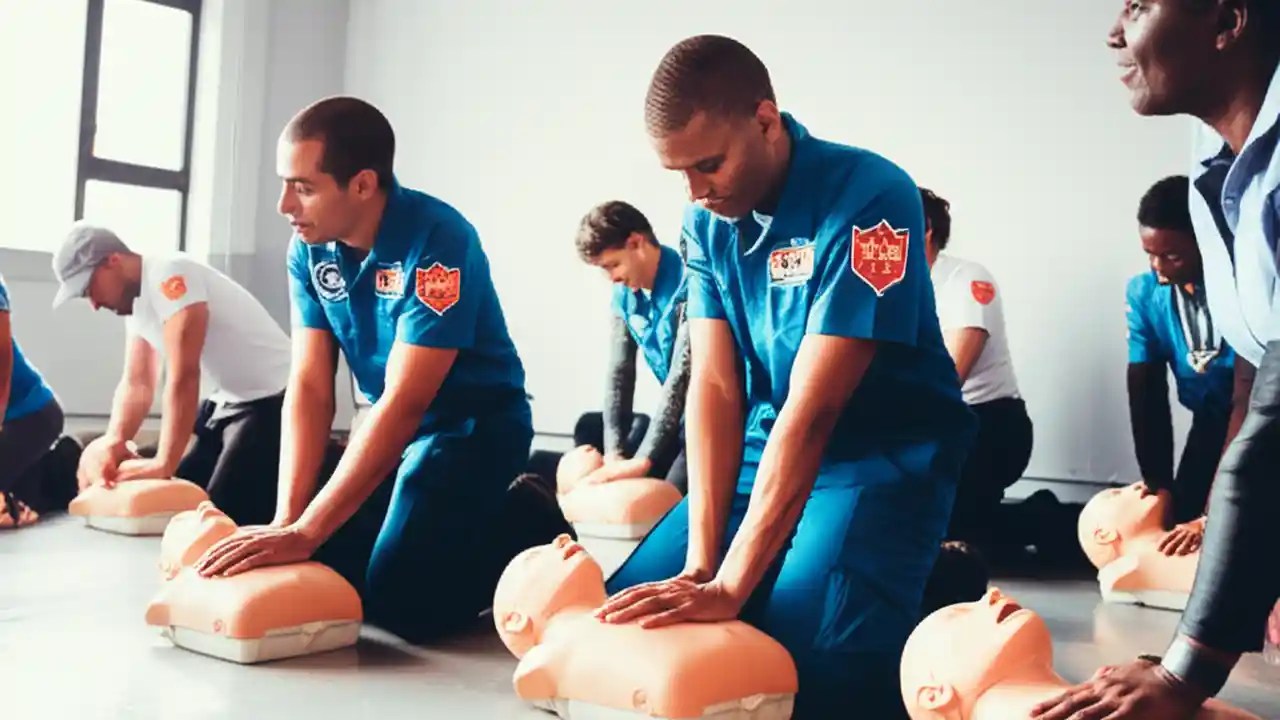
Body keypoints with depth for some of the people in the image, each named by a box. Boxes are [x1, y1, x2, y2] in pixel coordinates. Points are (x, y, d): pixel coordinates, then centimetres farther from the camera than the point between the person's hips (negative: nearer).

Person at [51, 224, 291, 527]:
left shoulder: (170, 275, -21)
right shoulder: (137, 302, 9)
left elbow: (183, 377, -28)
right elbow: (137, 383, 3)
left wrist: (164, 464, -30)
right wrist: (113, 441, -16)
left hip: (269, 400, -10)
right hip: (228, 400, 10)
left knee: (226, 517, -14)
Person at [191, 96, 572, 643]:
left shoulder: (435, 240, -27)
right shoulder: (309, 248, -6)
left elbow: (404, 403, -30)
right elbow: (309, 387, -6)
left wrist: (304, 533, -32)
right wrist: (285, 520, -18)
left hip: (475, 427, -7)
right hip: (392, 429, 7)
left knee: (399, 601, -18)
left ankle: (529, 528, 7)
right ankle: (484, 520, 18)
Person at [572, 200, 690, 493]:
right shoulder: (625, 293, 5)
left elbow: (682, 376, -26)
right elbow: (620, 371, -1)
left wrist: (642, 460, -29)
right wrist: (614, 453, -14)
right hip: (679, 417, 9)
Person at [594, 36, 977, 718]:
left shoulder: (867, 198, -22)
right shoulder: (707, 219, -2)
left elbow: (813, 411, -27)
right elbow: (714, 386, -8)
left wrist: (729, 586, -29)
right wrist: (700, 561, -19)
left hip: (881, 457, -6)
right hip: (764, 452, 6)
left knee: (814, 662, -25)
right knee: (624, 617, -3)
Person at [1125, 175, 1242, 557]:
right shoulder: (1144, 293, -14)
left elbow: (1249, 401, -31)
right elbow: (1147, 397, -10)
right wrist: (1158, 484, -15)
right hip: (1211, 423, 5)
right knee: (1181, 521, -5)